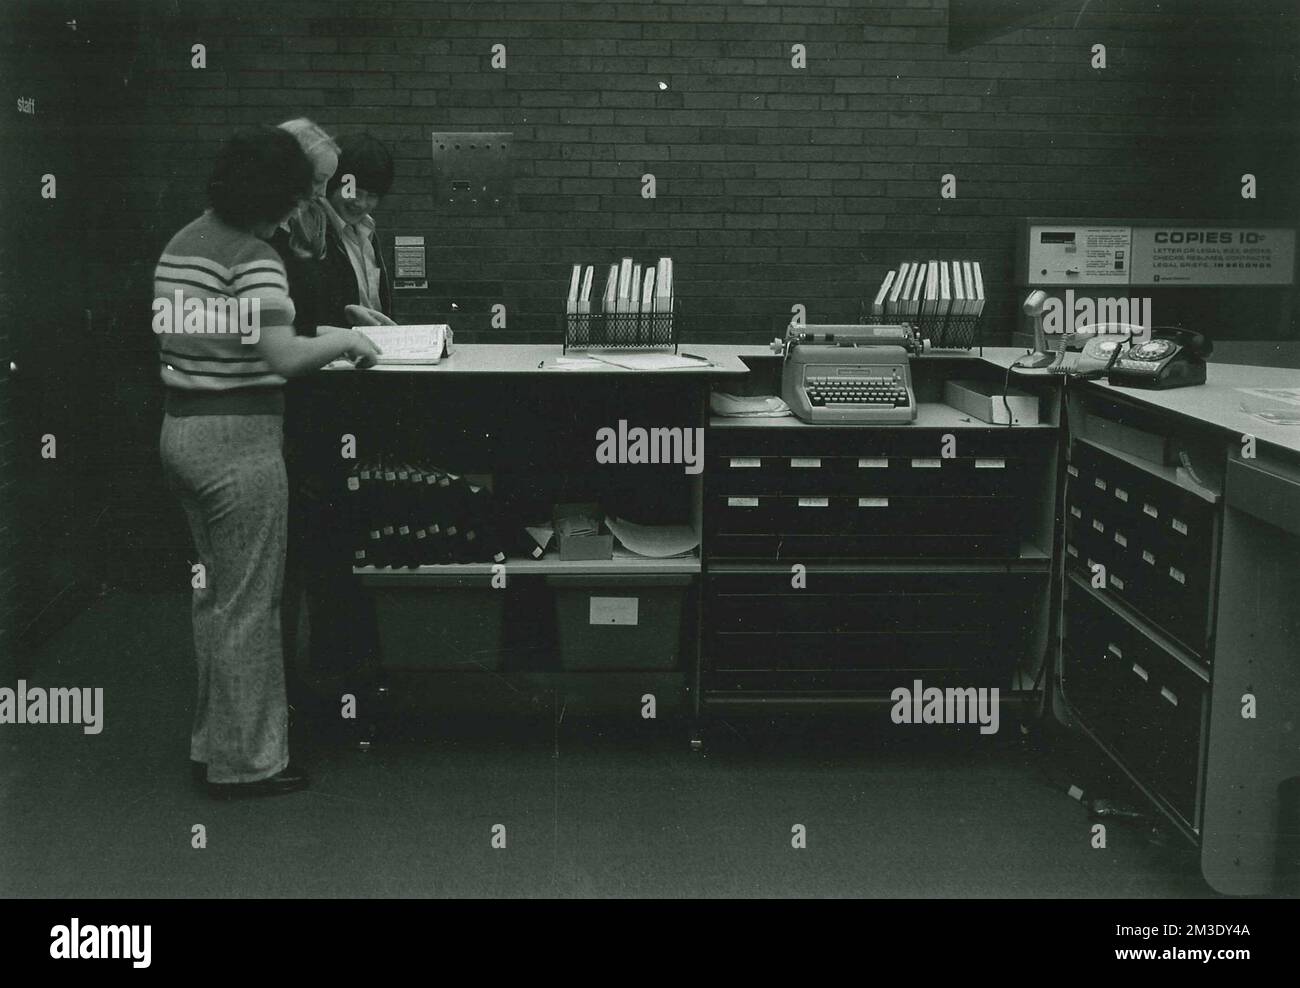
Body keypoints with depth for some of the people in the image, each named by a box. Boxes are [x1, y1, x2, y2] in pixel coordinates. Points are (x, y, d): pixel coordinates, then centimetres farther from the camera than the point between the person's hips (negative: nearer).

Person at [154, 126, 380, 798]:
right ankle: (246, 762, 11)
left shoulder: (181, 243, 13)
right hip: (238, 438, -9)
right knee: (250, 604, 1)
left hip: (180, 431, 10)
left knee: (215, 591, 19)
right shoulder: (254, 258, -16)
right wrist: (341, 342, -8)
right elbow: (282, 357, -25)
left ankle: (212, 742, 30)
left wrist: (316, 337, 15)